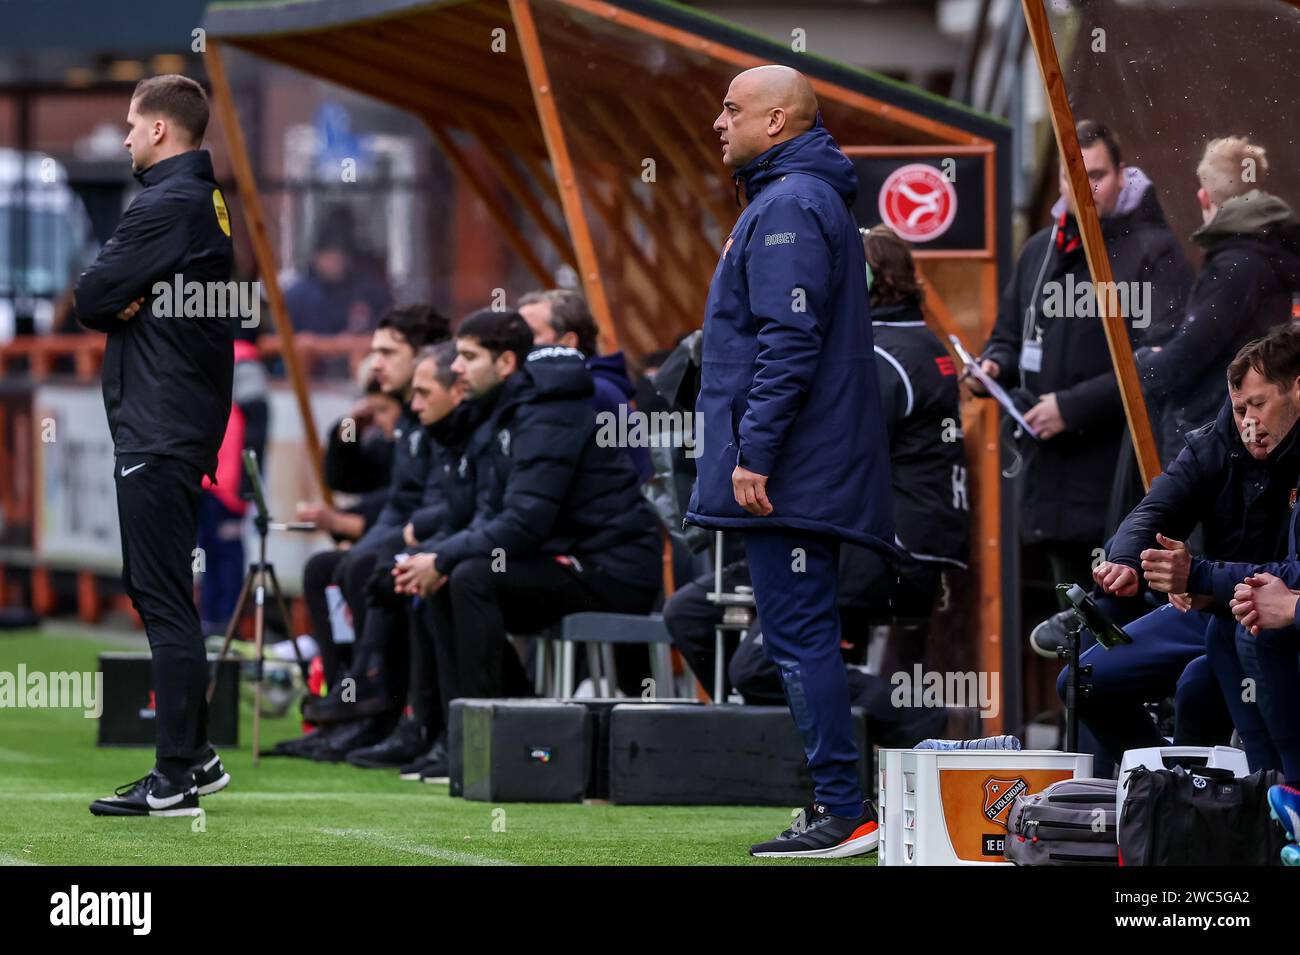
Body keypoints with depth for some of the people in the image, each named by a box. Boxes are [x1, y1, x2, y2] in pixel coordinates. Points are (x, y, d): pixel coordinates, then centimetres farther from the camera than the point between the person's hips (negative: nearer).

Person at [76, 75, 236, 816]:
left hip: (157, 431, -10)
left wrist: (111, 307, 3)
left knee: (163, 598, -8)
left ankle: (175, 780, -7)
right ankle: (197, 755, 23)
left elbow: (90, 300, -16)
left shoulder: (166, 206, -16)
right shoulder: (209, 201, 15)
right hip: (190, 421, 10)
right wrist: (124, 304, -5)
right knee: (155, 589, 18)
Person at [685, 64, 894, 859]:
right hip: (808, 474, 11)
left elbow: (789, 343, -22)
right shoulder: (807, 198, 20)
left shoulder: (789, 207, -14)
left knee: (799, 636, -10)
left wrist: (754, 451, -23)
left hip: (785, 476, -11)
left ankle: (844, 813, -10)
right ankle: (842, 808, 15)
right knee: (804, 636, 13)